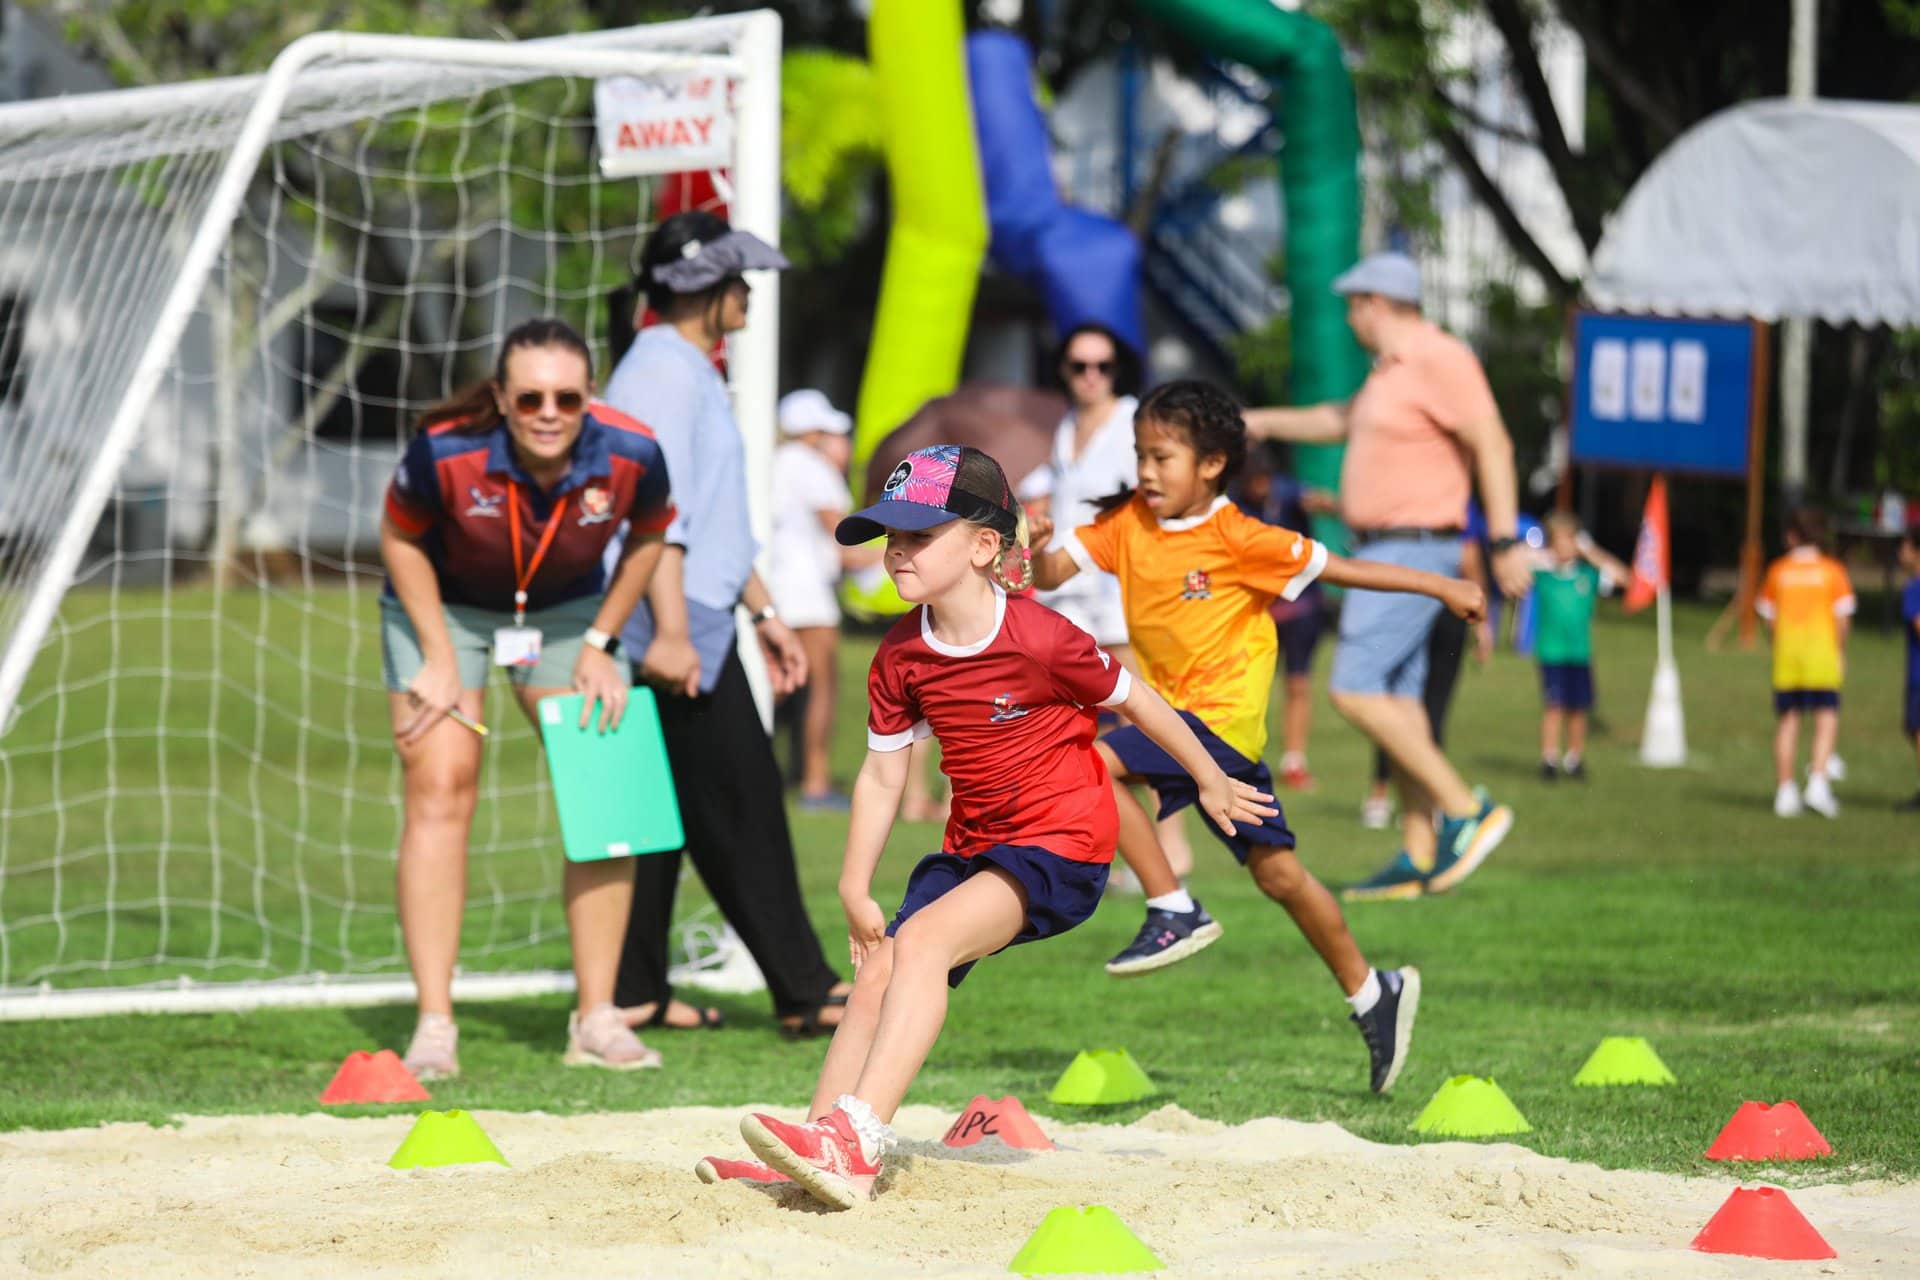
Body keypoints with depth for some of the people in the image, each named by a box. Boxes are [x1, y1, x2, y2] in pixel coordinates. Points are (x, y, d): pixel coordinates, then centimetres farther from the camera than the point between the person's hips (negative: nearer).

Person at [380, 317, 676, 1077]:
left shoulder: (631, 457, -27)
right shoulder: (446, 452, -34)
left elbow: (647, 537, -4)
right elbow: (399, 539, -13)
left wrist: (601, 644, -6)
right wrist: (439, 658, -15)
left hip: (567, 609, 3)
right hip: (445, 607, -3)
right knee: (439, 792, -14)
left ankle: (597, 1021, 4)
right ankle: (433, 1028, -13)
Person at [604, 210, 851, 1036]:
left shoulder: (690, 371, 22)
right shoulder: (664, 370, -11)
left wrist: (763, 613, 28)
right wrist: (671, 631, -27)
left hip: (691, 625, 11)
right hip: (677, 627, -11)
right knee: (741, 799, -7)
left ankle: (631, 992, 10)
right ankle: (803, 992, -5)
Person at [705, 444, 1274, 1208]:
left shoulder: (1038, 639, -19)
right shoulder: (901, 655, -1)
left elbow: (1133, 699, -4)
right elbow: (882, 774, 5)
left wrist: (1209, 782, 9)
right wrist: (855, 891, 0)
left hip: (1062, 845, -7)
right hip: (973, 847, 7)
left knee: (922, 939, -27)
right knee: (877, 976, -1)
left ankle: (857, 1141, -35)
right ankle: (803, 1167, 4)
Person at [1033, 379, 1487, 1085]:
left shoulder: (1236, 538, -11)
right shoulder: (1127, 524, 5)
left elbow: (1337, 568, -6)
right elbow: (1050, 574, 3)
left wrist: (1442, 587, -6)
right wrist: (1037, 544, -20)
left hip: (1222, 716, -6)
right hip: (1175, 716, 6)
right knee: (1277, 873, 10)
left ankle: (1175, 909, -15)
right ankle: (1370, 994, 22)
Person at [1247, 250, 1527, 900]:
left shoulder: (1439, 359, -14)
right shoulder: (1392, 368, 16)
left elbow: (1492, 444, -20)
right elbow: (1346, 420, 36)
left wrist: (1506, 542, -24)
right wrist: (1267, 423, 40)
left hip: (1414, 549, -10)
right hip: (1383, 551, 10)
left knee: (1354, 689, -15)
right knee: (1397, 698, 8)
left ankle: (1465, 811, -13)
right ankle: (1419, 858, 9)